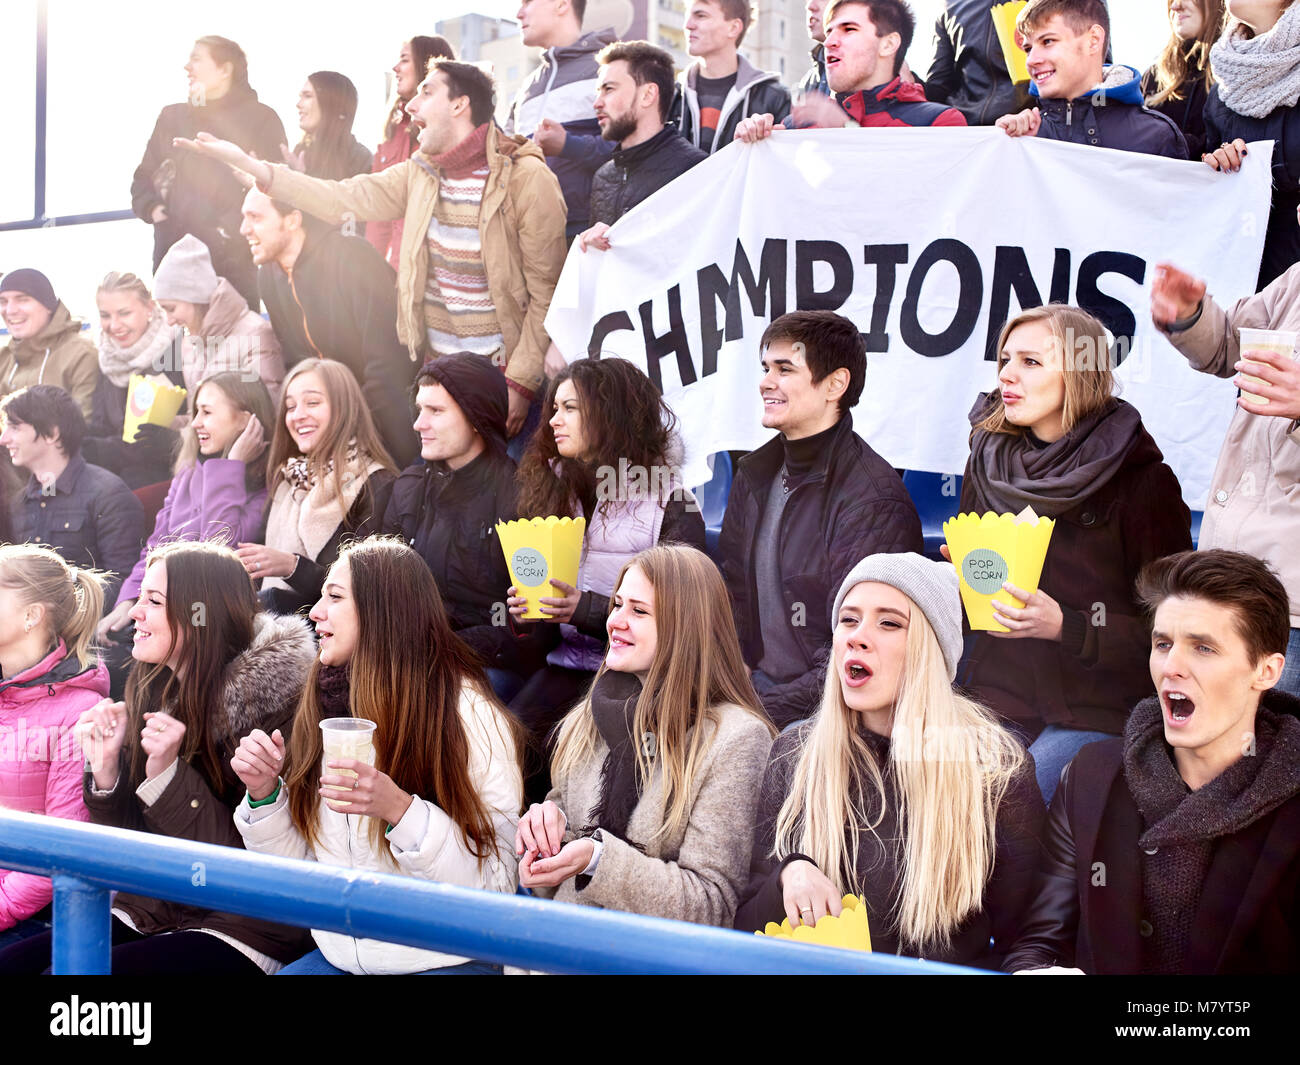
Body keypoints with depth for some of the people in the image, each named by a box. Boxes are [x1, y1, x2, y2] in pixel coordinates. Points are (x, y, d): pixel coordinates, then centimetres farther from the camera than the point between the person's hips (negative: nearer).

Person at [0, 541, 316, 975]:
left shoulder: (273, 706, -14)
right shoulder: (151, 693, 6)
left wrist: (168, 775, -22)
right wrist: (104, 771, -10)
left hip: (244, 928, -6)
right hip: (151, 914, 6)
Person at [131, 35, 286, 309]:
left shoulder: (260, 118, 4)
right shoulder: (172, 117, 18)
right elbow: (143, 177, 22)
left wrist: (237, 226, -12)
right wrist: (152, 208, 3)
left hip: (233, 259, -4)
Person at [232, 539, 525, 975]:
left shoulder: (470, 715, -11)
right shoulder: (326, 710, 7)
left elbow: (495, 887, -15)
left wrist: (399, 809, -26)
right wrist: (265, 793, -6)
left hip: (441, 958, -4)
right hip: (339, 954, 5)